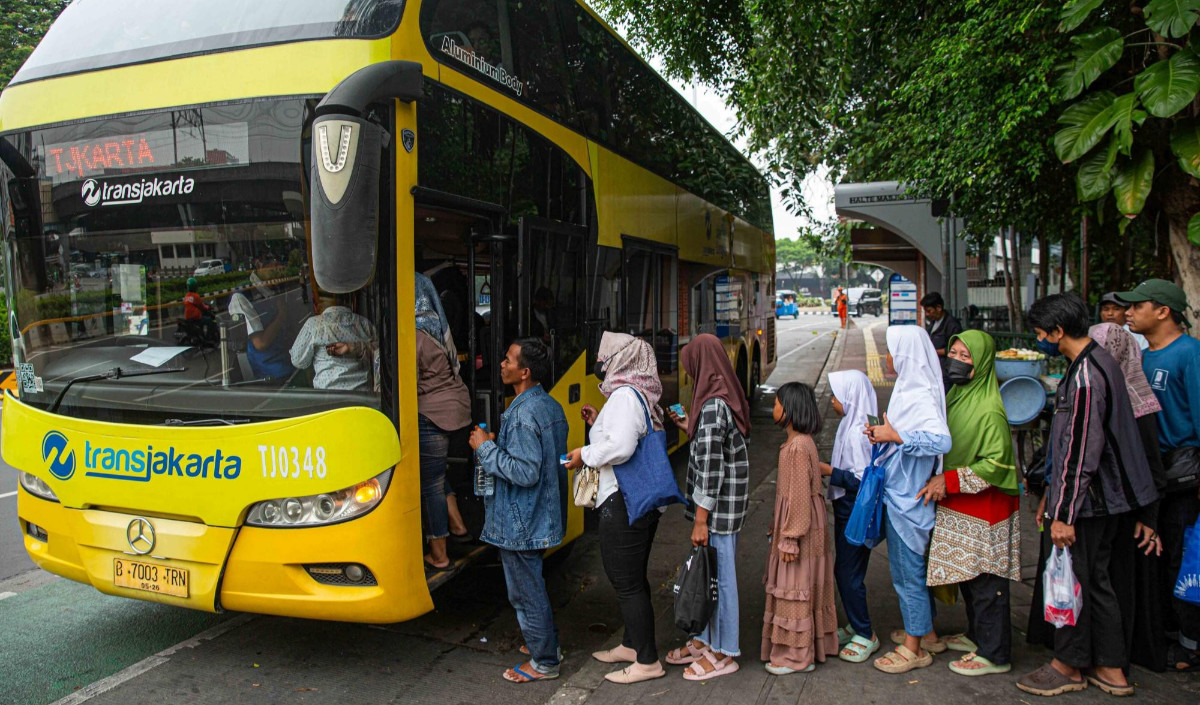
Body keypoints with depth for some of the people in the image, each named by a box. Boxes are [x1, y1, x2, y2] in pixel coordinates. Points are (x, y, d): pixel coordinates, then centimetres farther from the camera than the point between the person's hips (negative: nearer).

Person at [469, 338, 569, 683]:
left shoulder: (523, 413, -25)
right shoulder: (551, 405, 6)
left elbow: (525, 472, -29)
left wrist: (486, 448, -19)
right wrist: (498, 444, 12)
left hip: (520, 521, -10)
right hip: (542, 513, 10)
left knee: (526, 592, 5)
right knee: (534, 584, 24)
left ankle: (543, 662, 19)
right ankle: (548, 644, 38)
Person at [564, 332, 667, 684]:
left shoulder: (625, 396, -18)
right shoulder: (638, 393, 12)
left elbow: (621, 447, -31)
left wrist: (586, 454, -17)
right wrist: (599, 423, 12)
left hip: (623, 503, -10)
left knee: (627, 583, 1)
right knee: (633, 578, 21)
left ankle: (648, 661, 11)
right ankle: (631, 645, 36)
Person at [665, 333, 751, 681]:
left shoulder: (713, 405, -21)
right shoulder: (727, 398, 8)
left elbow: (711, 466, -23)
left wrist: (701, 520, -20)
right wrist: (690, 428, 19)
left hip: (717, 507, -10)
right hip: (725, 505, 10)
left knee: (718, 574, 3)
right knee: (708, 572, 19)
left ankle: (724, 653, 17)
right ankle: (706, 640, 33)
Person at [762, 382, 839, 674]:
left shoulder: (798, 447, -22)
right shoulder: (800, 442, 8)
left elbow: (800, 496, -23)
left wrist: (790, 538, -20)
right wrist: (783, 530, 22)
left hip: (800, 527, -10)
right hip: (801, 525, 10)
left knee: (795, 589, 1)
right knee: (803, 588, 17)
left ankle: (798, 656, 12)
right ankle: (812, 645, 29)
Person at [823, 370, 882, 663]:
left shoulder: (858, 433, -22)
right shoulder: (850, 426, 8)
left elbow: (862, 479, -24)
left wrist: (828, 471, -19)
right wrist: (831, 470, 9)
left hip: (855, 513, -10)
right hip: (846, 510, 10)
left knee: (849, 574, -1)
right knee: (843, 571, 17)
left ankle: (866, 635, 13)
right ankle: (856, 626, 30)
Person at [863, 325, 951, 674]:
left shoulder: (921, 395, -21)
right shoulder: (908, 388, 9)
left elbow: (941, 440, -35)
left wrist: (895, 435, -27)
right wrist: (884, 434, 2)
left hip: (908, 495, -10)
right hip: (898, 490, 10)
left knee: (908, 570, 1)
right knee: (913, 567, 20)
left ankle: (914, 648, 13)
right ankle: (926, 630, 34)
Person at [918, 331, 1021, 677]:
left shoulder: (989, 410, -21)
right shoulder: (955, 396, 7)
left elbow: (996, 464, -22)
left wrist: (950, 480, -22)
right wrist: (941, 481, 5)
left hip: (984, 509, -9)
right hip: (957, 506, 9)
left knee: (985, 583, 1)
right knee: (966, 576, 19)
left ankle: (995, 655, 14)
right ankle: (977, 635, 35)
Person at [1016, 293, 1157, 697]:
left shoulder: (1085, 376, -22)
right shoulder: (1099, 362, 11)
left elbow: (1081, 451, -24)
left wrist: (1064, 513, -20)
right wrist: (1051, 494, 20)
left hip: (1086, 501, -10)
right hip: (1104, 497, 10)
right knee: (1096, 580, 16)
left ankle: (1069, 666, 18)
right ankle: (1111, 669, 26)